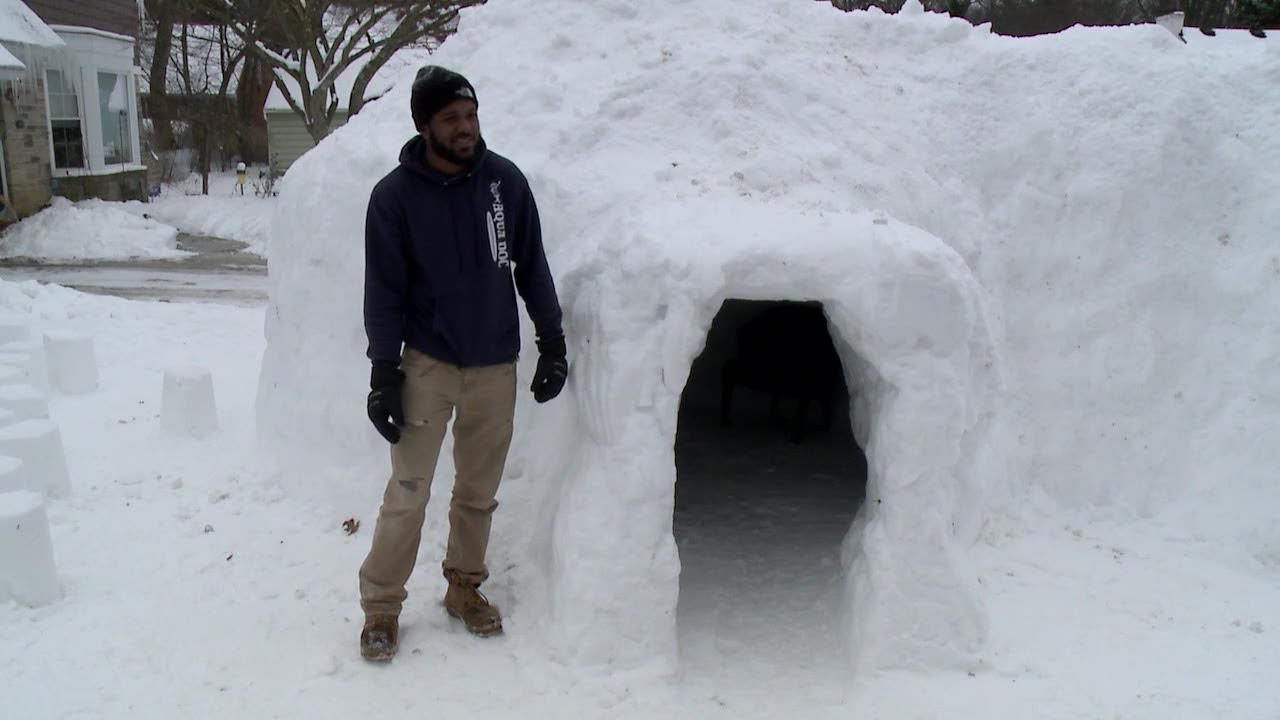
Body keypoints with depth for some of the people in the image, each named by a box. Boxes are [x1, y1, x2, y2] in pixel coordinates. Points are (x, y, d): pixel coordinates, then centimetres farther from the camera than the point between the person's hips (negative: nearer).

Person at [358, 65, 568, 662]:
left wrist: (553, 341, 4)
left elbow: (531, 265, 5)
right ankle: (381, 606, 15)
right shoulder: (394, 196, -9)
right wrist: (384, 372, -10)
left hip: (496, 366, 3)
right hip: (427, 365, -3)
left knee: (479, 491, 13)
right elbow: (383, 291, -6)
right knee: (408, 493, -1)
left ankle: (465, 586, 31)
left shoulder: (506, 180, -2)